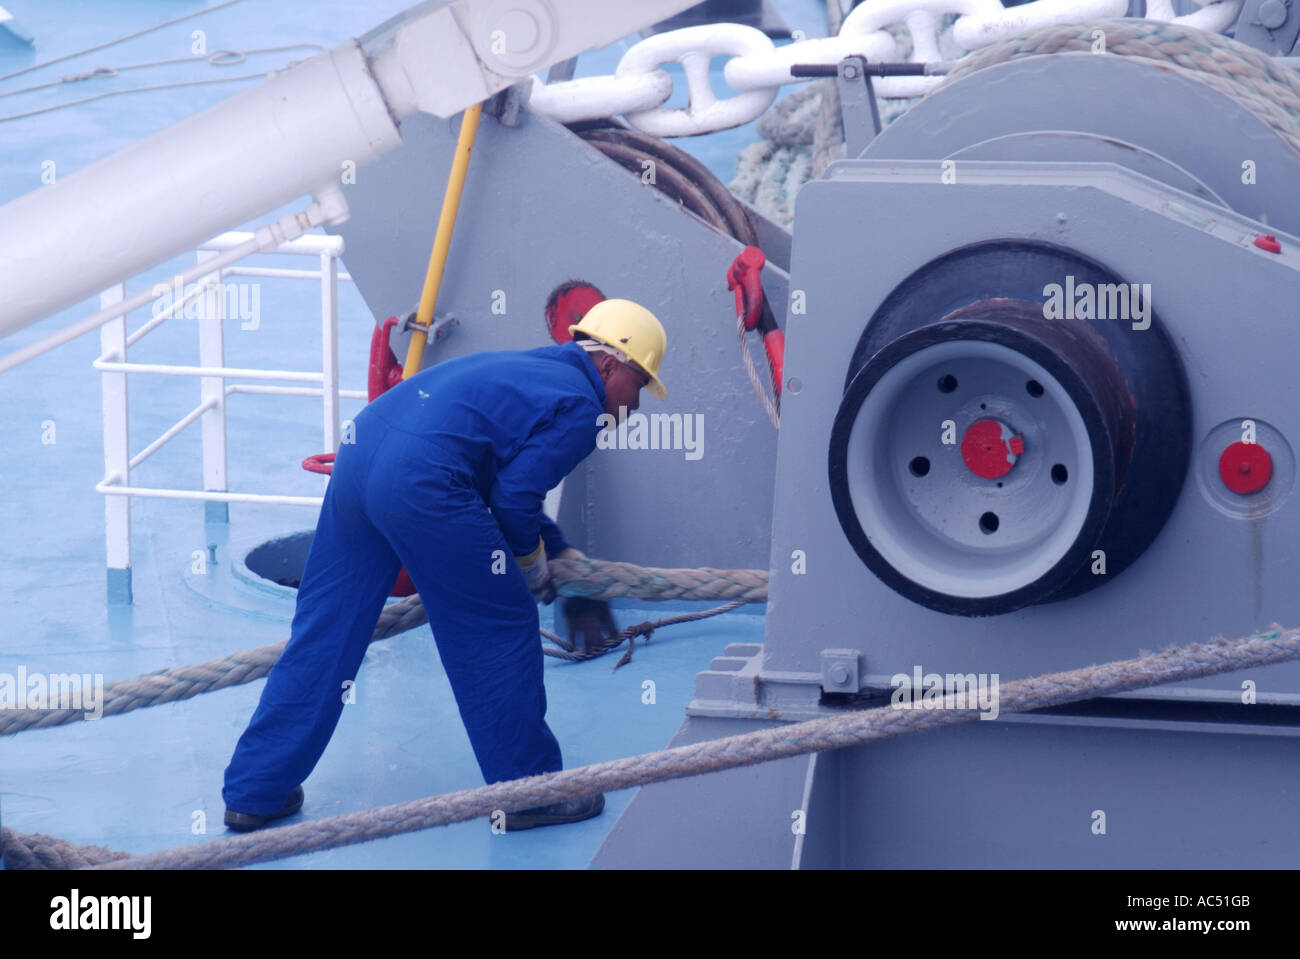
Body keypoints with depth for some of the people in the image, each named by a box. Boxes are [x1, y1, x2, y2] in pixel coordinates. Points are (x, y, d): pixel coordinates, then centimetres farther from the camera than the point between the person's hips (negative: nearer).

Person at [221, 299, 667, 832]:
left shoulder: (530, 368, 30)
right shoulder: (581, 407, 3)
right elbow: (514, 497, -5)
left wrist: (558, 550, 40)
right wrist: (533, 564, 13)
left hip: (358, 455, 9)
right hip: (423, 484, -9)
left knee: (323, 629, 14)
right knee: (500, 630, 8)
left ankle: (253, 792, 18)